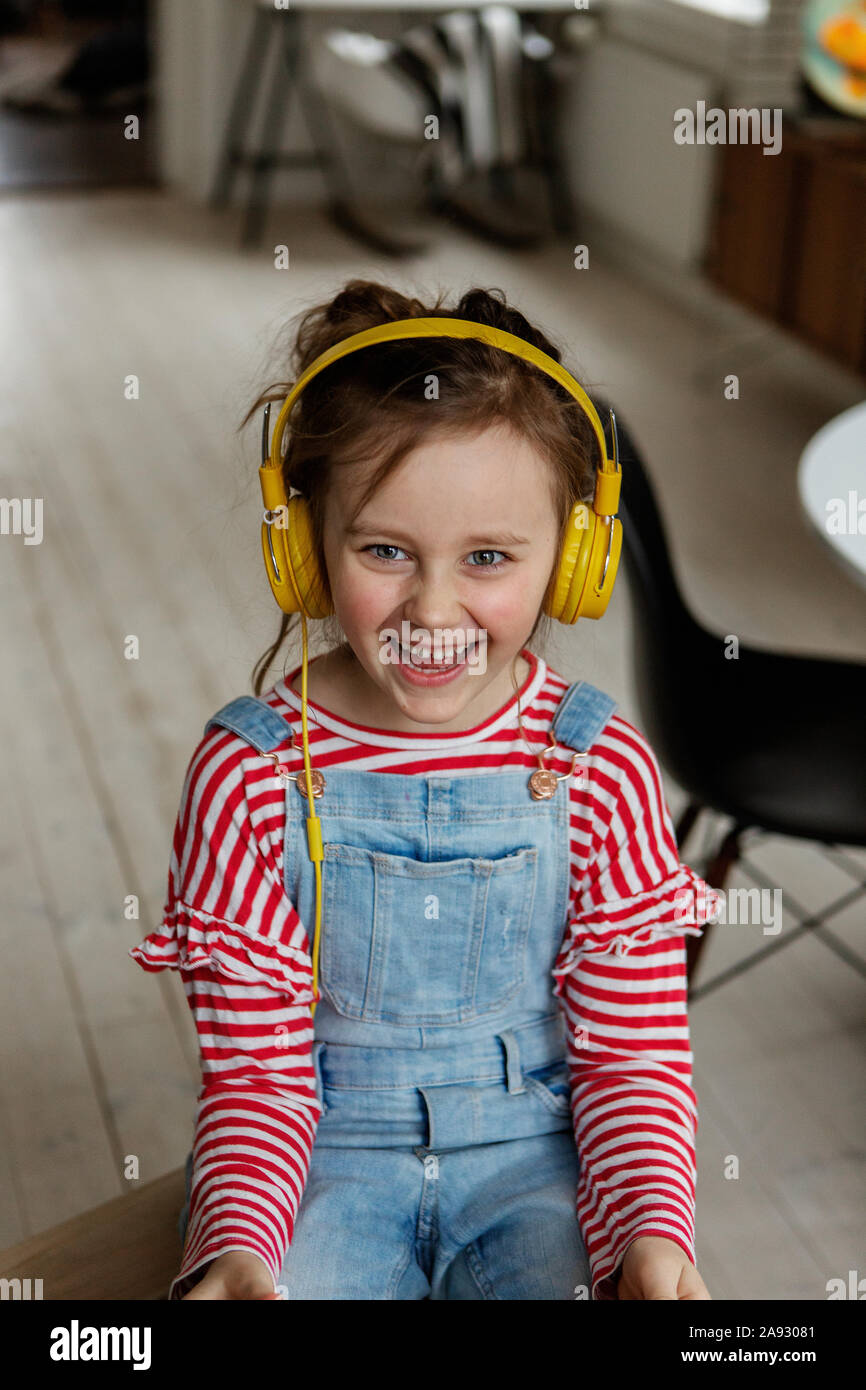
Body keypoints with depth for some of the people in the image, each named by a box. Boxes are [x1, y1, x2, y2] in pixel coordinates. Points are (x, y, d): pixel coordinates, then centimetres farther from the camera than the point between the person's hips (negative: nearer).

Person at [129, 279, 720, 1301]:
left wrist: (653, 1229, -21)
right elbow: (257, 1070, -7)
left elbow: (637, 1051, -3)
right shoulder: (248, 773, -10)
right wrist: (234, 1243, -25)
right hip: (325, 1153, -1)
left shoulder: (602, 768, -8)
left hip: (533, 1150, 1)